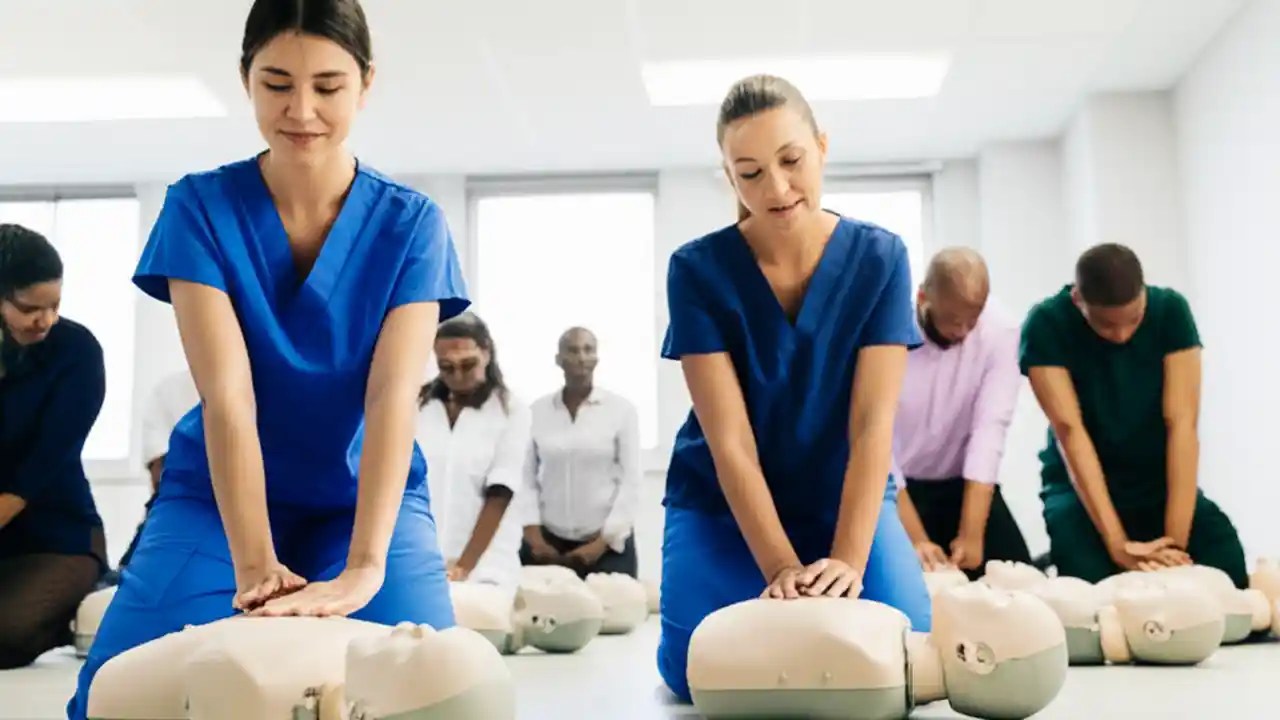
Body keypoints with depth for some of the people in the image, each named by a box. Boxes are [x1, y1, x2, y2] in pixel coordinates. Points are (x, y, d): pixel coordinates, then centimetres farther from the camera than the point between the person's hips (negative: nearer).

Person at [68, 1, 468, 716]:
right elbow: (227, 394, -20)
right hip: (219, 492, 1)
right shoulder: (200, 207, -10)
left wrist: (363, 568, -35)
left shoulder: (411, 223, -10)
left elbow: (393, 396, -22)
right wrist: (254, 567, -30)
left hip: (365, 496, 0)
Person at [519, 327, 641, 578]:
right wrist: (533, 535, -6)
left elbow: (631, 481, -2)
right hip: (547, 541, 1)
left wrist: (604, 541, -8)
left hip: (608, 542, -1)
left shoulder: (622, 409, 0)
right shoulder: (537, 411, 5)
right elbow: (526, 478, 5)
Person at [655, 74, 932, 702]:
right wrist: (781, 568, -26)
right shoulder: (698, 270, -15)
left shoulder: (879, 258, -12)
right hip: (722, 502, 0)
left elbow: (872, 424, -17)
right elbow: (729, 439, -19)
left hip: (844, 498, 1)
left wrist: (847, 559, -28)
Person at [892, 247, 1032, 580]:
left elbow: (990, 430, -21)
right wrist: (915, 539, -31)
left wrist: (972, 534, -29)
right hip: (899, 488, -2)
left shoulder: (1000, 333, -15)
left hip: (964, 484, 2)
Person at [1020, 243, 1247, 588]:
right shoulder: (1046, 324, -18)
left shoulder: (1171, 310, -13)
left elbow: (1181, 423, -20)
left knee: (1229, 572, -23)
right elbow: (1069, 431, -25)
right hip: (1082, 487, -2)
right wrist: (1117, 543, -32)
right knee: (1093, 586, -28)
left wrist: (1176, 538, -28)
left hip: (1161, 482, 2)